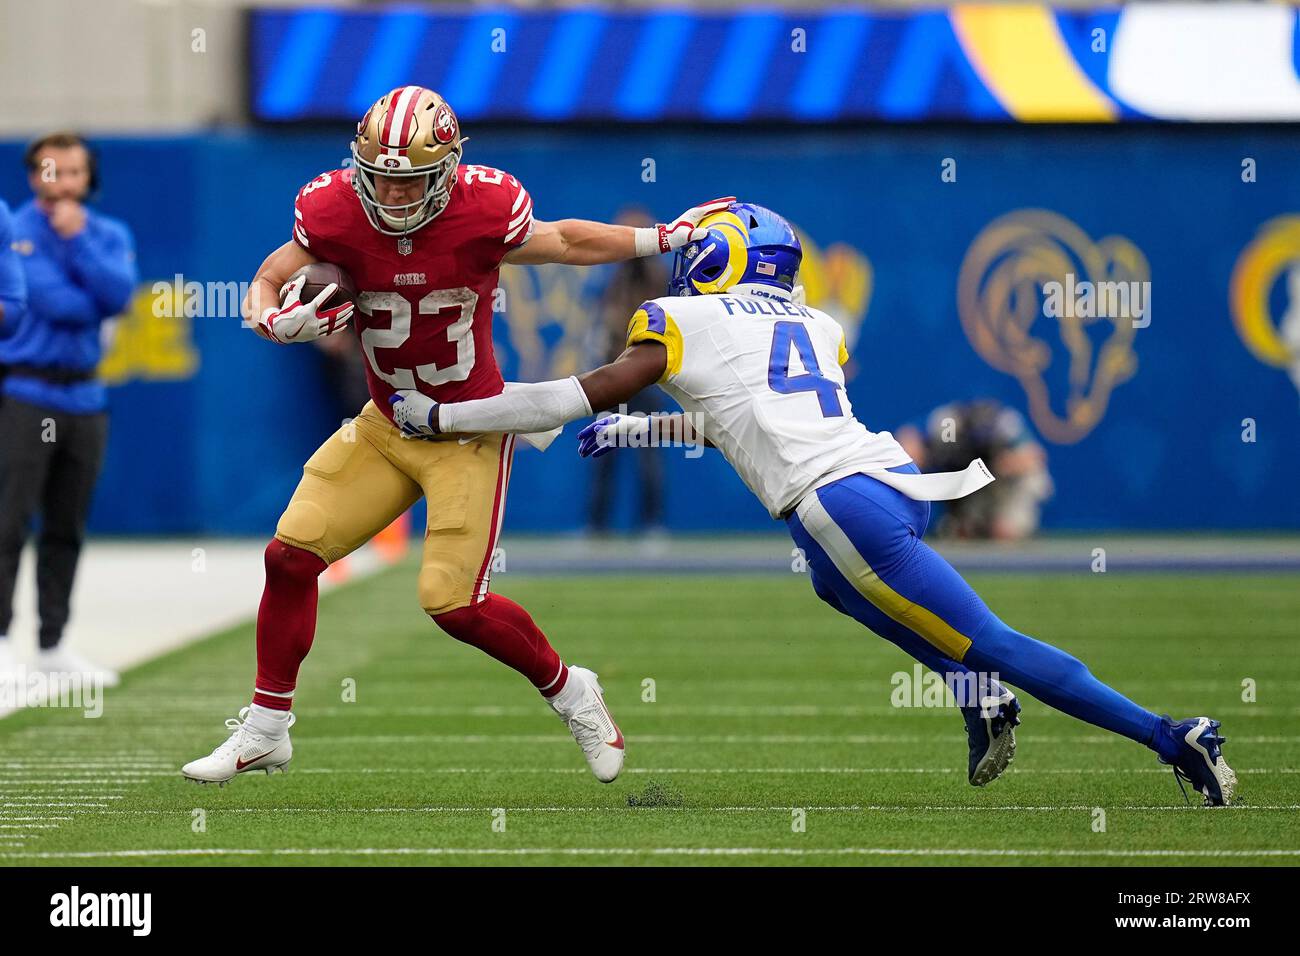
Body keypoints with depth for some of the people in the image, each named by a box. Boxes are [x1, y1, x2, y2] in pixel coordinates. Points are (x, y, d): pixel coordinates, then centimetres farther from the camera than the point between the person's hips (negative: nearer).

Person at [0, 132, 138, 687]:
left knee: (66, 527, 9)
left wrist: (77, 238, -9)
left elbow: (118, 294, -7)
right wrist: (94, 304, -5)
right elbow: (55, 302, -17)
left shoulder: (110, 235, 11)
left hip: (84, 397, 5)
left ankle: (53, 643, 15)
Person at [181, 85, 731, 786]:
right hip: (385, 428, 4)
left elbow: (565, 241, -1)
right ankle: (264, 732, 14)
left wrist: (670, 236, 0)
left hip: (470, 432, -4)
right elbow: (265, 287, -1)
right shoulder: (337, 215, -14)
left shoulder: (483, 214, -21)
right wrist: (281, 322, -25)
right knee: (290, 556, -2)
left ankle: (570, 693, 15)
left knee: (452, 602, -12)